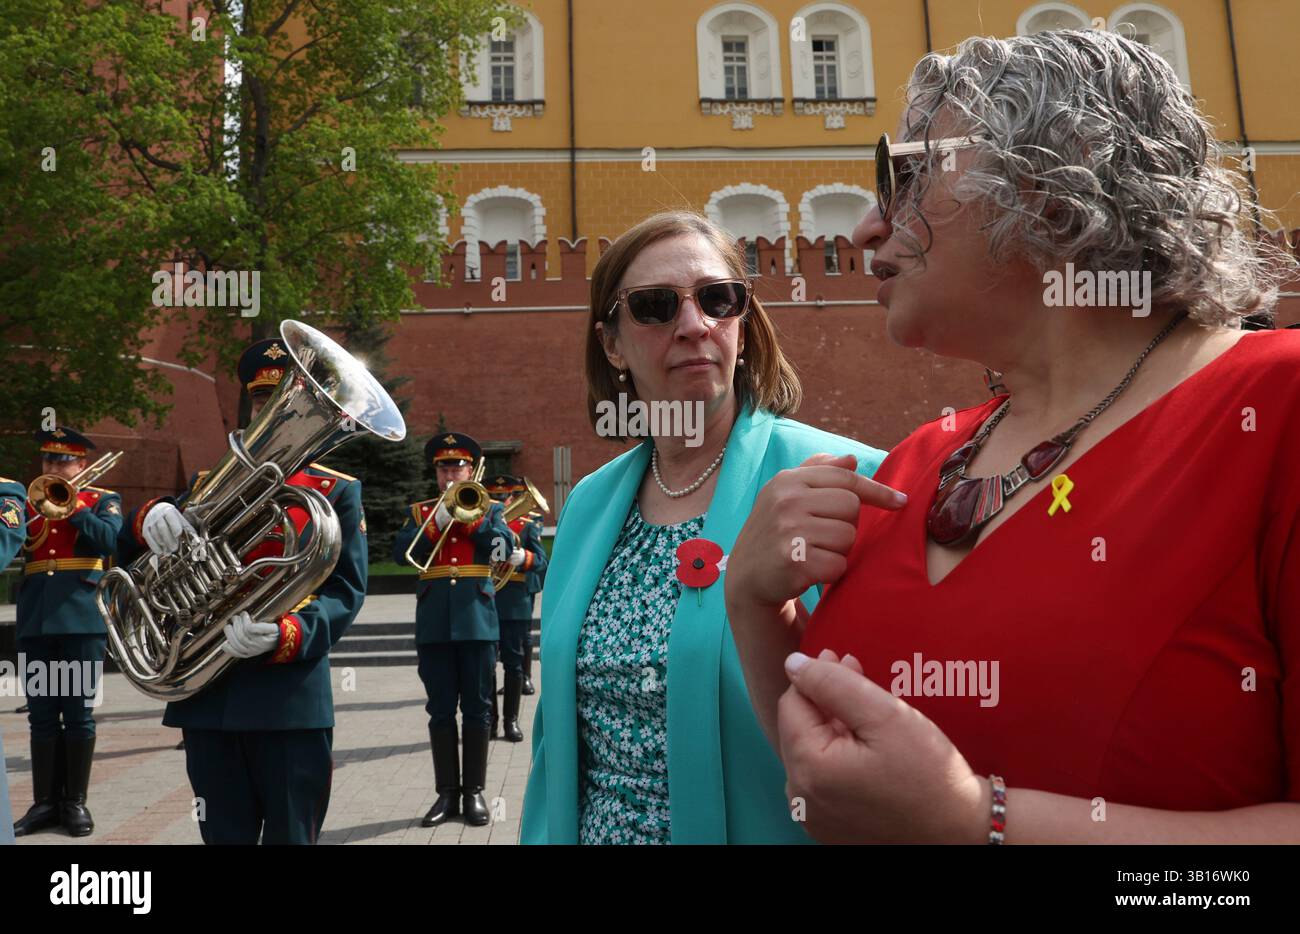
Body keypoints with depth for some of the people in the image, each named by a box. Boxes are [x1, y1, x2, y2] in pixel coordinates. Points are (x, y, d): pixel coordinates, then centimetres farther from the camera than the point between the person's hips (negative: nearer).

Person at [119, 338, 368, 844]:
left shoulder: (337, 492, 2)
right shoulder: (209, 483, 13)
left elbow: (346, 590, -7)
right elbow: (131, 556, 10)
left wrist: (285, 636, -26)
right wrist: (150, 518, -14)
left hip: (291, 697, -3)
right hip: (207, 693, 3)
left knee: (290, 836, 6)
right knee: (222, 836, 11)